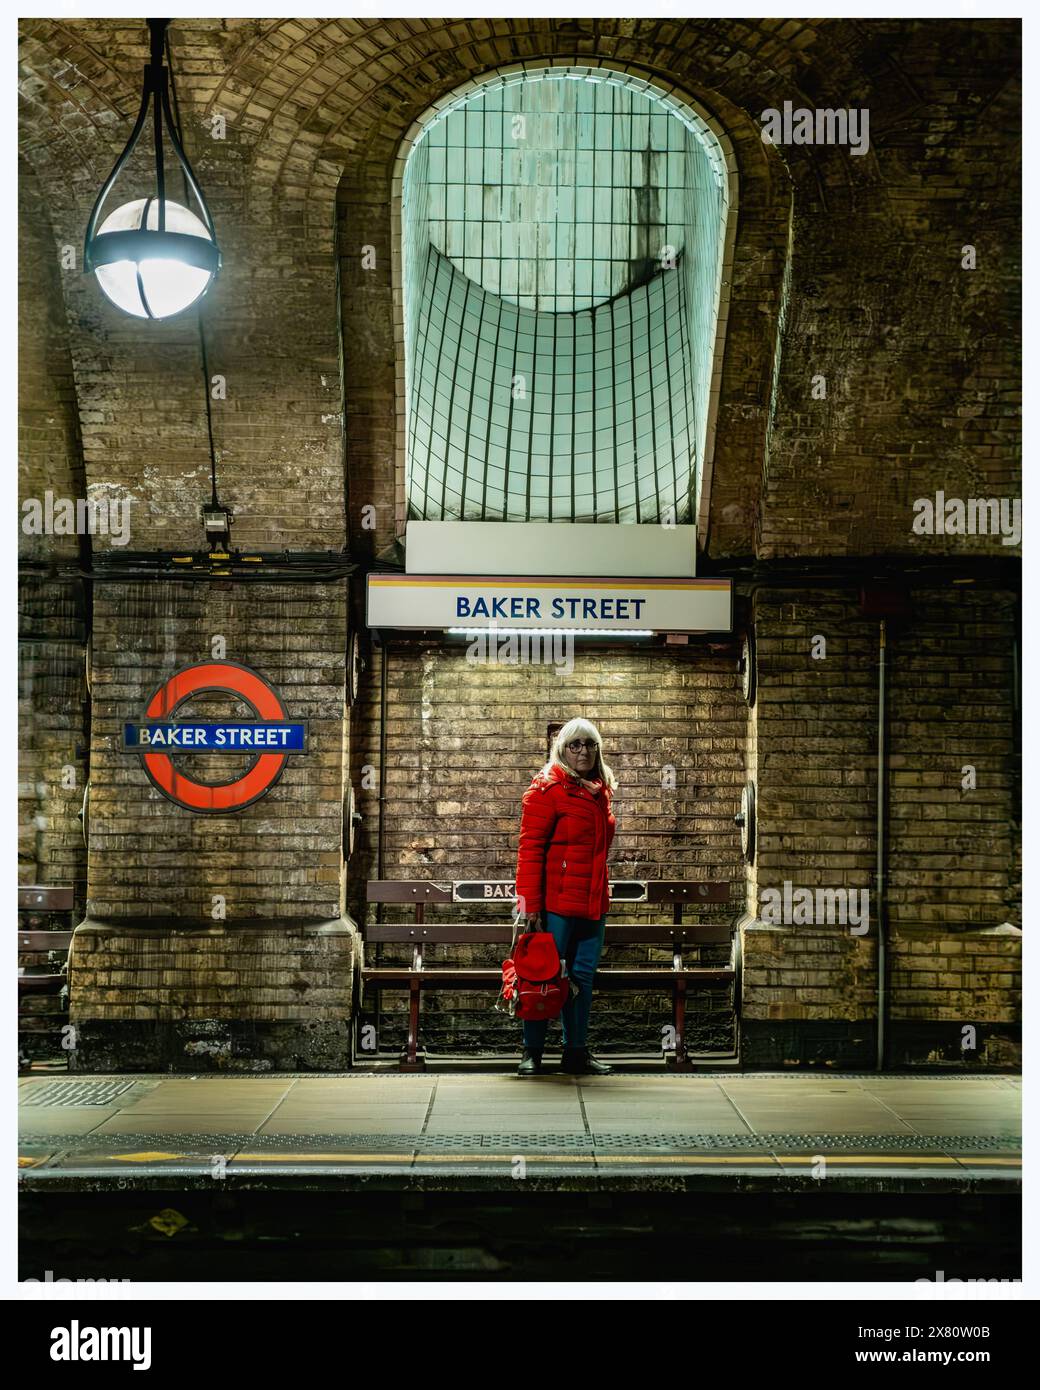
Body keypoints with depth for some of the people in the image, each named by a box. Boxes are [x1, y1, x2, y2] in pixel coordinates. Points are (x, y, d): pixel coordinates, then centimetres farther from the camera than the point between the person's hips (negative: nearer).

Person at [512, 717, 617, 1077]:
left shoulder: (601, 789, 15)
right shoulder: (547, 787, -7)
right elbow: (530, 848, -12)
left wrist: (601, 891, 17)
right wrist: (528, 905, -16)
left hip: (593, 901, 7)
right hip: (557, 900, -7)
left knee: (583, 976, 10)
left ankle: (576, 1052, 19)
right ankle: (532, 1052, 10)